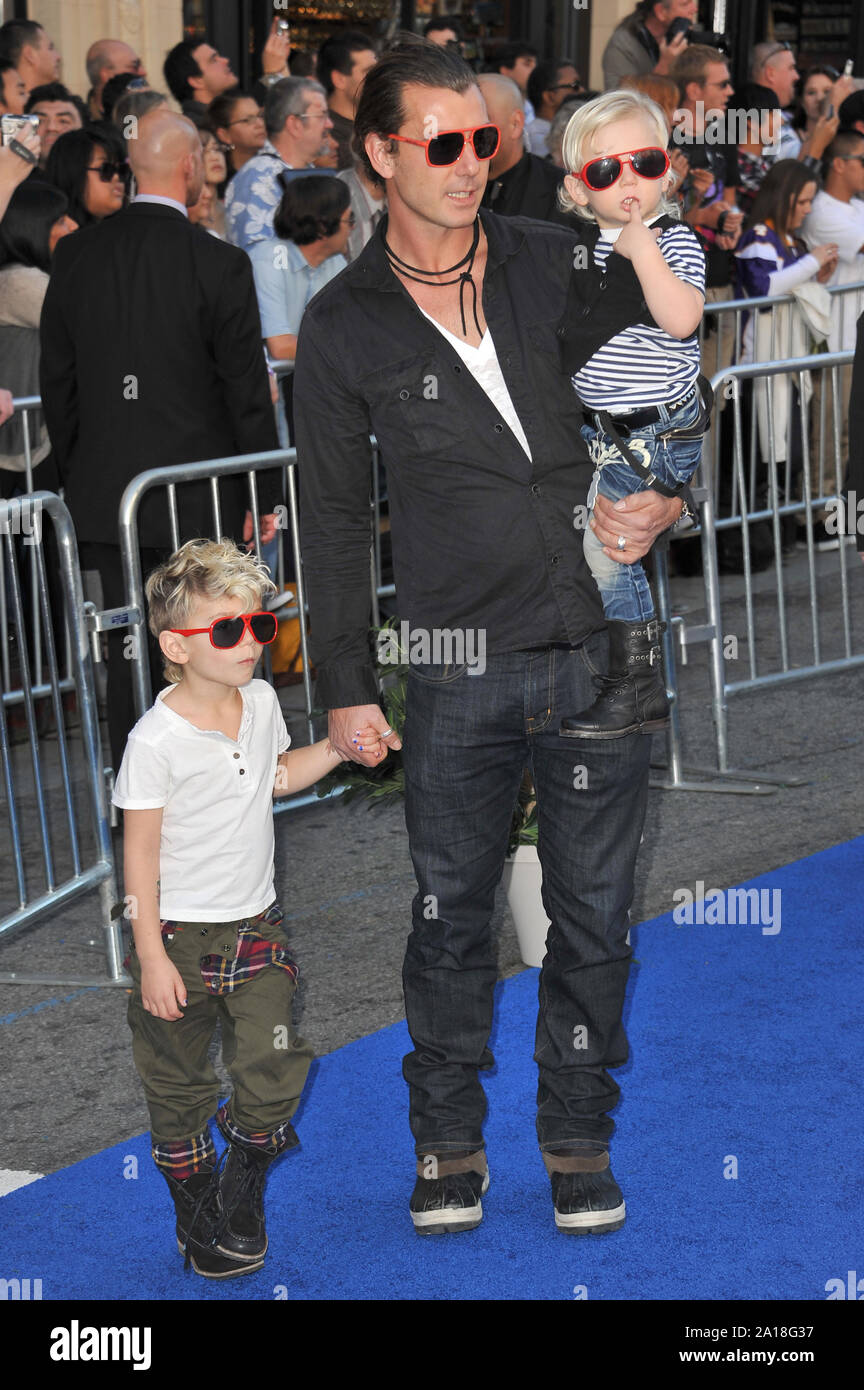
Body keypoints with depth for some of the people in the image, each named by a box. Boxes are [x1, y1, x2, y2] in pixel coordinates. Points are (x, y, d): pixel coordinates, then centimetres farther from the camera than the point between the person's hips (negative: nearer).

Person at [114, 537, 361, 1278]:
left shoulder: (262, 702, -1)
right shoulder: (157, 740, -20)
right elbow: (140, 852, -15)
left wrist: (337, 747, 6)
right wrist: (151, 956, -15)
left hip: (257, 927, 5)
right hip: (181, 937, -5)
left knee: (275, 1075, 1)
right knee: (179, 1085, 9)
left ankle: (244, 1189, 28)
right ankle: (196, 1212, 29)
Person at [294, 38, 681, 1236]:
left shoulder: (561, 265, 3)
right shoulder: (343, 326, 1)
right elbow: (332, 512, 6)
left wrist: (665, 503, -8)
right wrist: (346, 686, 3)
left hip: (597, 647, 1)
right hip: (460, 667, -1)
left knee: (595, 913, 8)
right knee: (450, 914, 6)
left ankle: (579, 1138, 24)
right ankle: (449, 1141, 23)